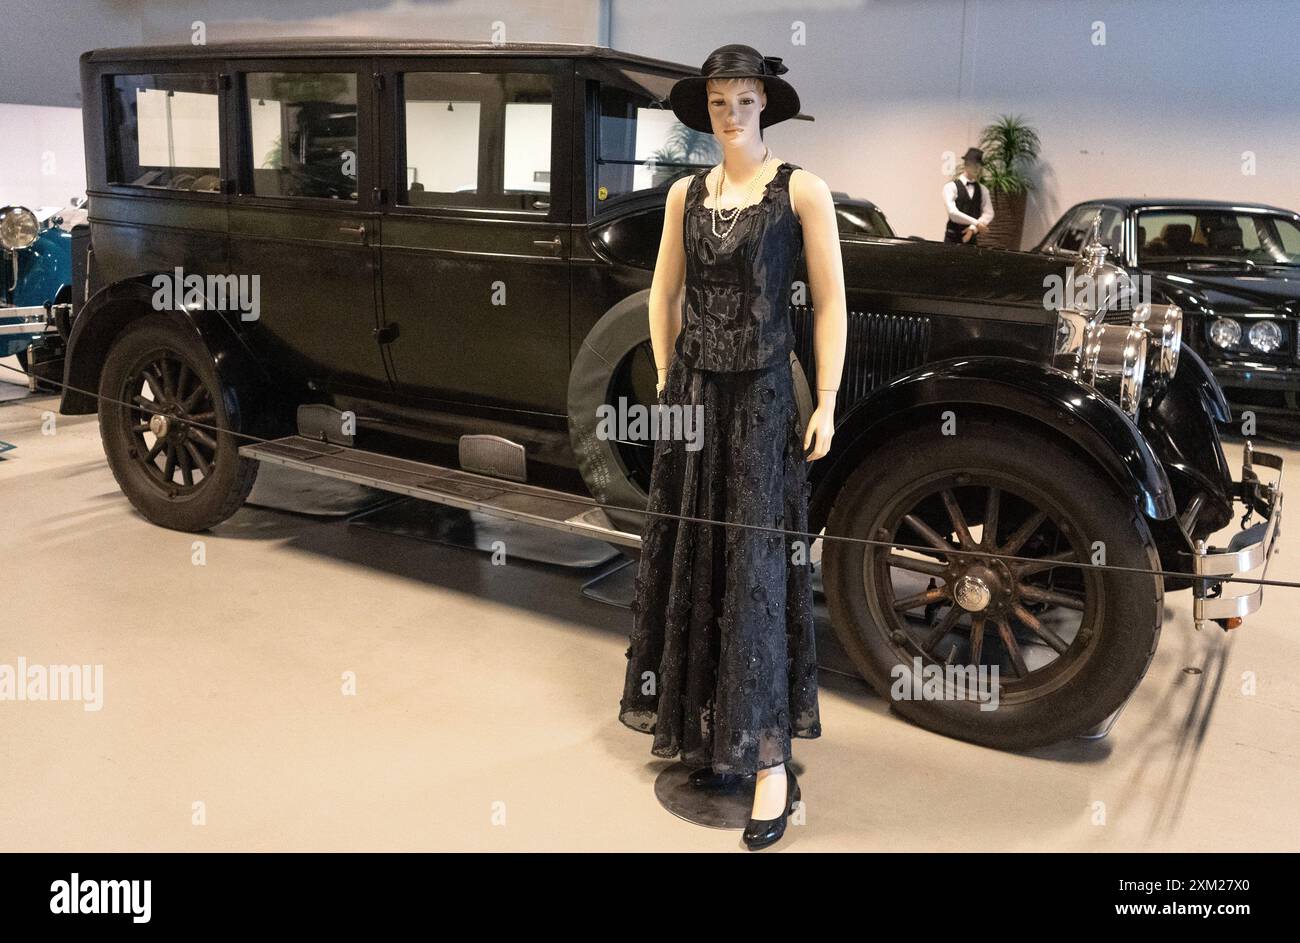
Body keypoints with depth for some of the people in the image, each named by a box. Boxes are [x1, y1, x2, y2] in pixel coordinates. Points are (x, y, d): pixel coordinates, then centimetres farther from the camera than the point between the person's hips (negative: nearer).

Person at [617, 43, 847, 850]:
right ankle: (705, 730, 25)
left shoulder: (802, 189, -4)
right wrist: (667, 382, 9)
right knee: (689, 556, 9)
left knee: (755, 565, -7)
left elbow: (831, 303, -5)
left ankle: (770, 759, 0)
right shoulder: (686, 194, 10)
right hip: (693, 391, 5)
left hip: (761, 394, -4)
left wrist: (827, 404, -10)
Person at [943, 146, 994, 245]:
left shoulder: (982, 190, 13)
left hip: (972, 239, 4)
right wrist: (976, 223, -23)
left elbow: (988, 214, 4)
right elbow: (953, 212, -16)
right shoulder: (951, 186, -3)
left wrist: (973, 228, -14)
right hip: (953, 238, -4)